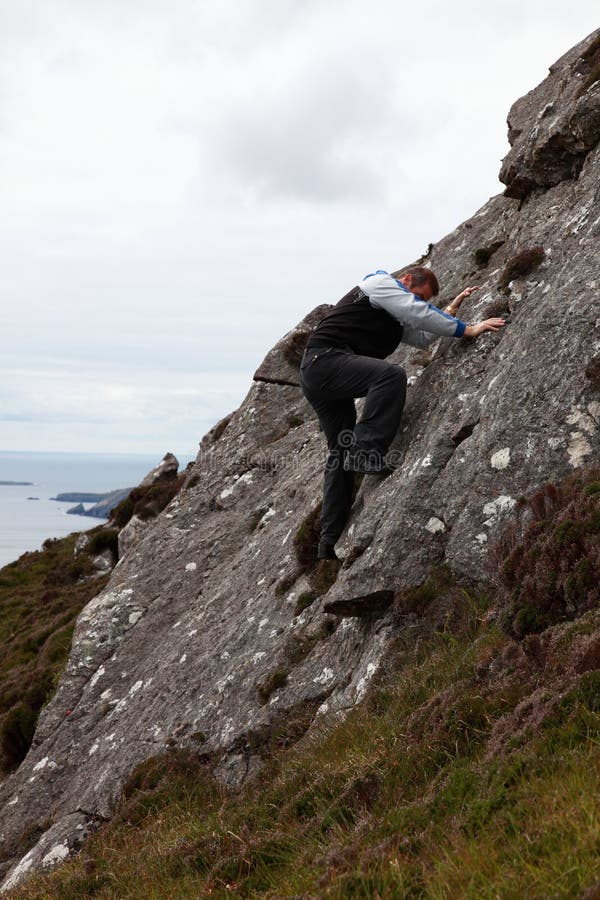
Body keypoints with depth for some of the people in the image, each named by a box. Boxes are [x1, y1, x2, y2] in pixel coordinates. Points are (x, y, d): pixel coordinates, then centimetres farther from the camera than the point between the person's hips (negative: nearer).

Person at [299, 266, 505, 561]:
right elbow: (420, 314, -9)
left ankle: (329, 544, 8)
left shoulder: (394, 319, 30)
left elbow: (421, 337, 29)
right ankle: (366, 452, -37)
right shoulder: (379, 283, 1)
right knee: (390, 375, -30)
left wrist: (452, 308, 26)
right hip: (326, 357, -10)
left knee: (340, 451, 9)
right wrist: (468, 330, -10)